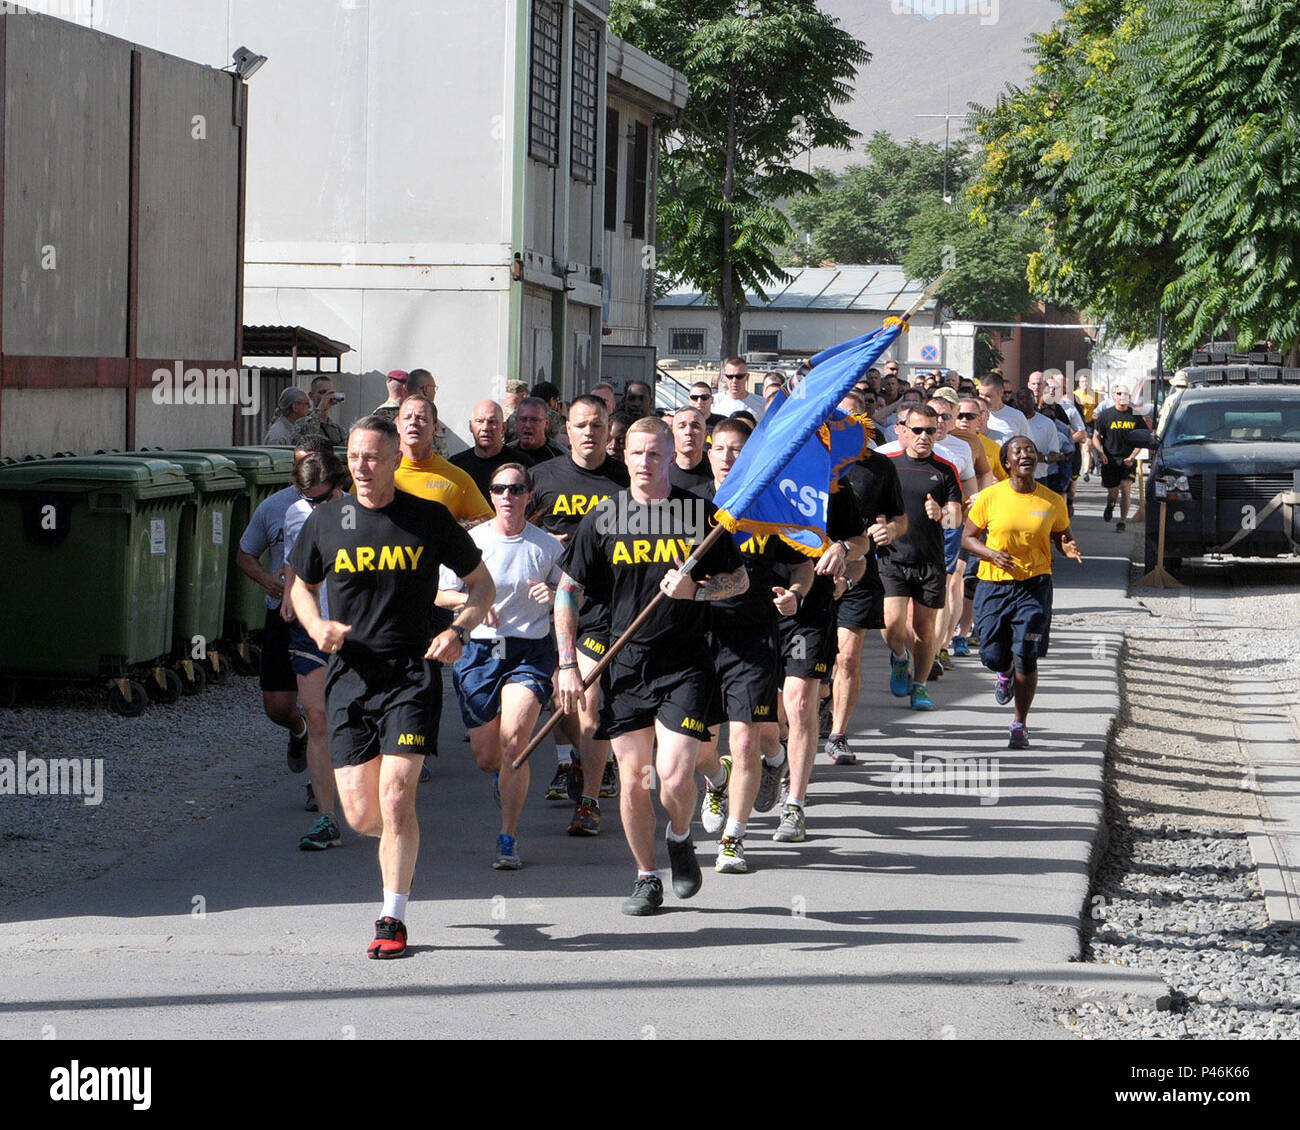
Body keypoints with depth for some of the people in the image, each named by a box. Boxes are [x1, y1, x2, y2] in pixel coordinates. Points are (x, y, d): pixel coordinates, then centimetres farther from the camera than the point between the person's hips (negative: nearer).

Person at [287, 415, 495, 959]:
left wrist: (458, 631, -8)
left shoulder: (429, 519, 1)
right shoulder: (326, 521, 6)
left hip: (411, 673, -2)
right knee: (360, 815, -1)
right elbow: (301, 587, 21)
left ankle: (393, 920, -3)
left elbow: (482, 584, 11)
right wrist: (316, 626, -1)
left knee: (395, 797, -15)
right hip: (349, 673, 2)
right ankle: (399, 841, 36)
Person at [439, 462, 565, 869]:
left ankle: (508, 840, -11)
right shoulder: (471, 541, 1)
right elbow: (440, 595, 7)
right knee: (486, 757, 6)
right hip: (478, 652, 2)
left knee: (513, 740, -20)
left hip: (530, 653, -2)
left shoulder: (546, 546, 1)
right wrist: (471, 600, -13)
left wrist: (553, 594, -10)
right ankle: (506, 777, 46)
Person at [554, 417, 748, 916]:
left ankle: (680, 838, 19)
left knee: (674, 776, -13)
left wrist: (695, 590, -12)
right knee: (632, 776, 2)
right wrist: (567, 665, 1)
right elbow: (569, 591, 7)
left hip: (685, 663, -2)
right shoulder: (603, 518, 2)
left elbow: (740, 579, 9)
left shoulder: (700, 514, -1)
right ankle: (646, 877, 18)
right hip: (624, 663, 2)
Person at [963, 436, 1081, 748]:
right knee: (993, 655, 0)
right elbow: (968, 537, 5)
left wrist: (1069, 548, -10)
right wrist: (991, 554, -14)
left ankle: (1020, 724, 11)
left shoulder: (1053, 502, 0)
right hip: (994, 584, 0)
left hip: (1035, 585, 0)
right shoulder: (989, 497, -3)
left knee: (1026, 658, -8)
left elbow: (1063, 537, 14)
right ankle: (1005, 674, 40)